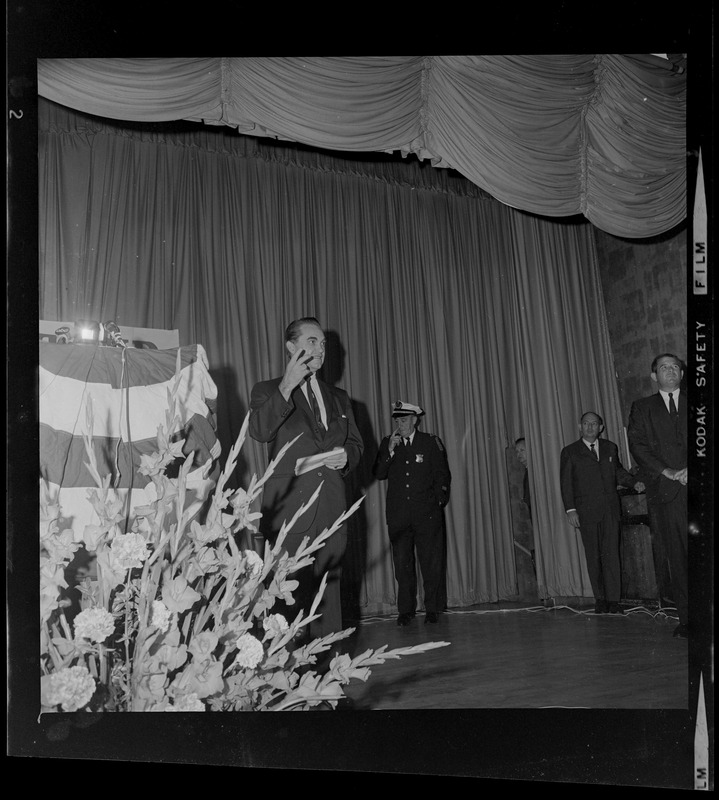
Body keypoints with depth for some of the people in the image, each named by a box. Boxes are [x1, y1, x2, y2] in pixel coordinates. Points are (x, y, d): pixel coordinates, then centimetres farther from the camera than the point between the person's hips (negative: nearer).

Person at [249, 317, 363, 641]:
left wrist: (346, 454, 1)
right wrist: (287, 387, -20)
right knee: (293, 597, -5)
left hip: (331, 511, 4)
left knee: (329, 597, 6)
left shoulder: (338, 397, 21)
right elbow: (259, 431, -13)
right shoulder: (268, 391, 7)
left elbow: (356, 442, 24)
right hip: (290, 511, -4)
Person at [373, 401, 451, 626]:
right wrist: (390, 451, -9)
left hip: (427, 514, -1)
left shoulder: (431, 442, 5)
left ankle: (432, 609, 11)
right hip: (398, 514, 2)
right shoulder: (387, 443, 10)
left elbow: (443, 475, 7)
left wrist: (438, 502, 1)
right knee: (402, 563, 2)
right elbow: (378, 474, 2)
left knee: (431, 563, 0)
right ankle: (406, 610, 13)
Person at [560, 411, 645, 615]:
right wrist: (570, 509, -6)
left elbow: (618, 471, 24)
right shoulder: (570, 452, 5)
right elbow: (565, 483, 2)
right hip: (586, 512, -1)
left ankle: (613, 600, 0)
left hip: (610, 509, 2)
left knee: (611, 554, -4)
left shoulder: (610, 448, 14)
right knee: (593, 557, 2)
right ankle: (600, 599, 10)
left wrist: (634, 482, 5)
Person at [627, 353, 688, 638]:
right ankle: (686, 619, 5)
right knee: (678, 559, 0)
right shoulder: (642, 408, 15)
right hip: (666, 491, 0)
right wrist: (667, 471, -8)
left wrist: (692, 469, -10)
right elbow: (637, 445, 4)